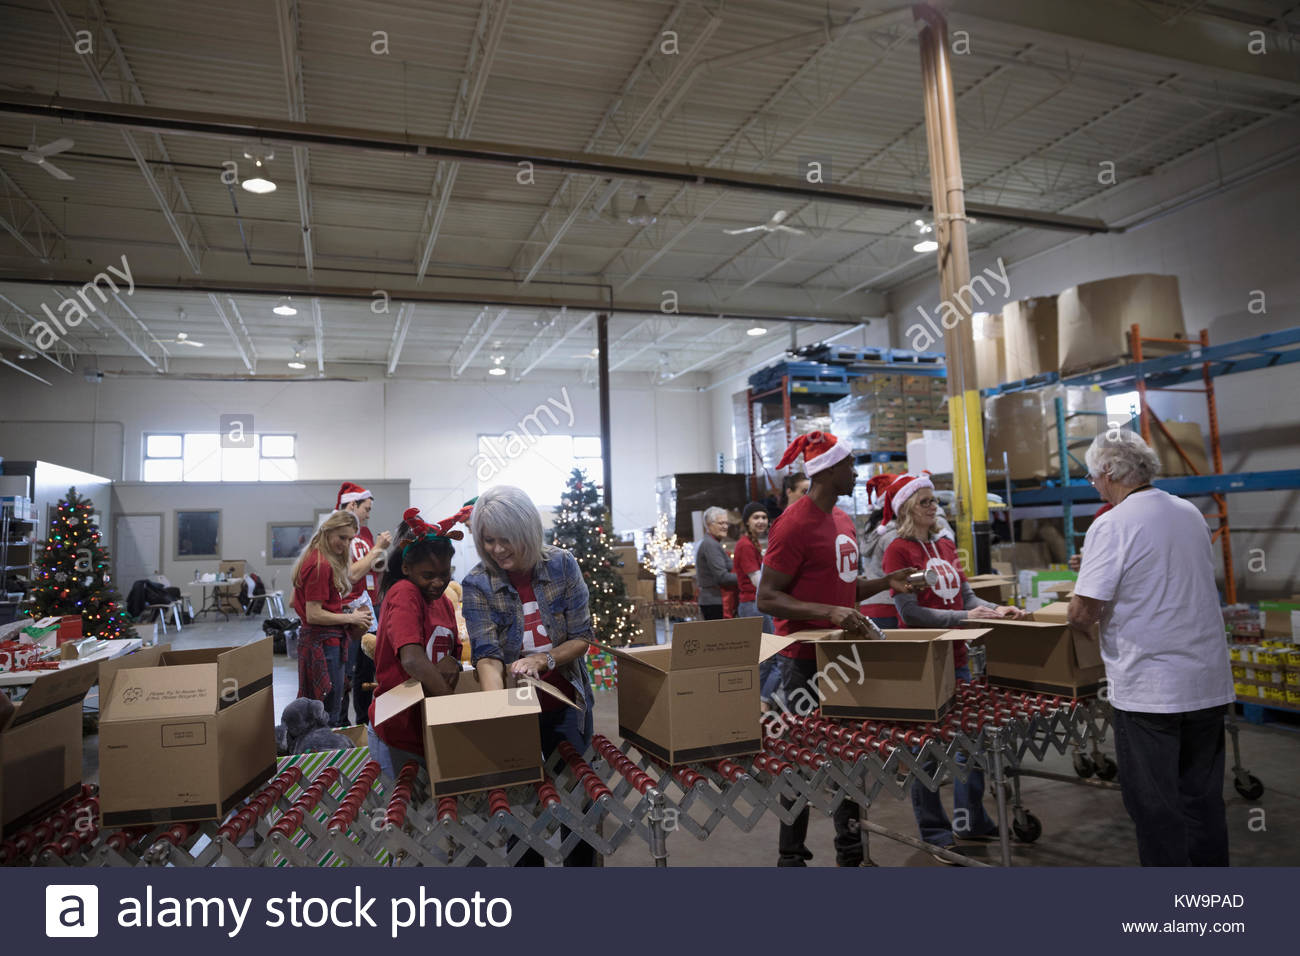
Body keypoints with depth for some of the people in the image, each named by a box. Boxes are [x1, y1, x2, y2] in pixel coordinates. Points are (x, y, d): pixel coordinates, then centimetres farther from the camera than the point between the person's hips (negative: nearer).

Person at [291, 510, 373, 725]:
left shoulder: (313, 559, 13)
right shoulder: (322, 565, -18)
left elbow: (294, 603, 20)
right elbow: (313, 615, -20)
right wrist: (351, 618, -10)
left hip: (313, 640, 10)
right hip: (324, 642, -10)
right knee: (329, 715, -4)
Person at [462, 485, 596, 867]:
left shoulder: (562, 565, -11)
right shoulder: (477, 585, -14)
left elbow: (581, 637, -8)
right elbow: (487, 656, -23)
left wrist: (543, 659, -25)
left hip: (568, 705, 2)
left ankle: (581, 862, 39)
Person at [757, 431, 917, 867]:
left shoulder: (843, 520, 12)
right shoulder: (794, 524, -16)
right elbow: (766, 598, -18)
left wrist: (885, 582, 6)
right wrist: (829, 612, -28)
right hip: (804, 663, -8)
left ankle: (851, 853, 32)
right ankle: (791, 856, 21)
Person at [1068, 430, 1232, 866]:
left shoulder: (1112, 525, -17)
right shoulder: (1191, 513, 7)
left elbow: (1085, 610, -20)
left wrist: (1075, 615, 1)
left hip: (1150, 691, -7)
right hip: (1209, 682, 7)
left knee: (1155, 804, 6)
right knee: (1203, 797, 19)